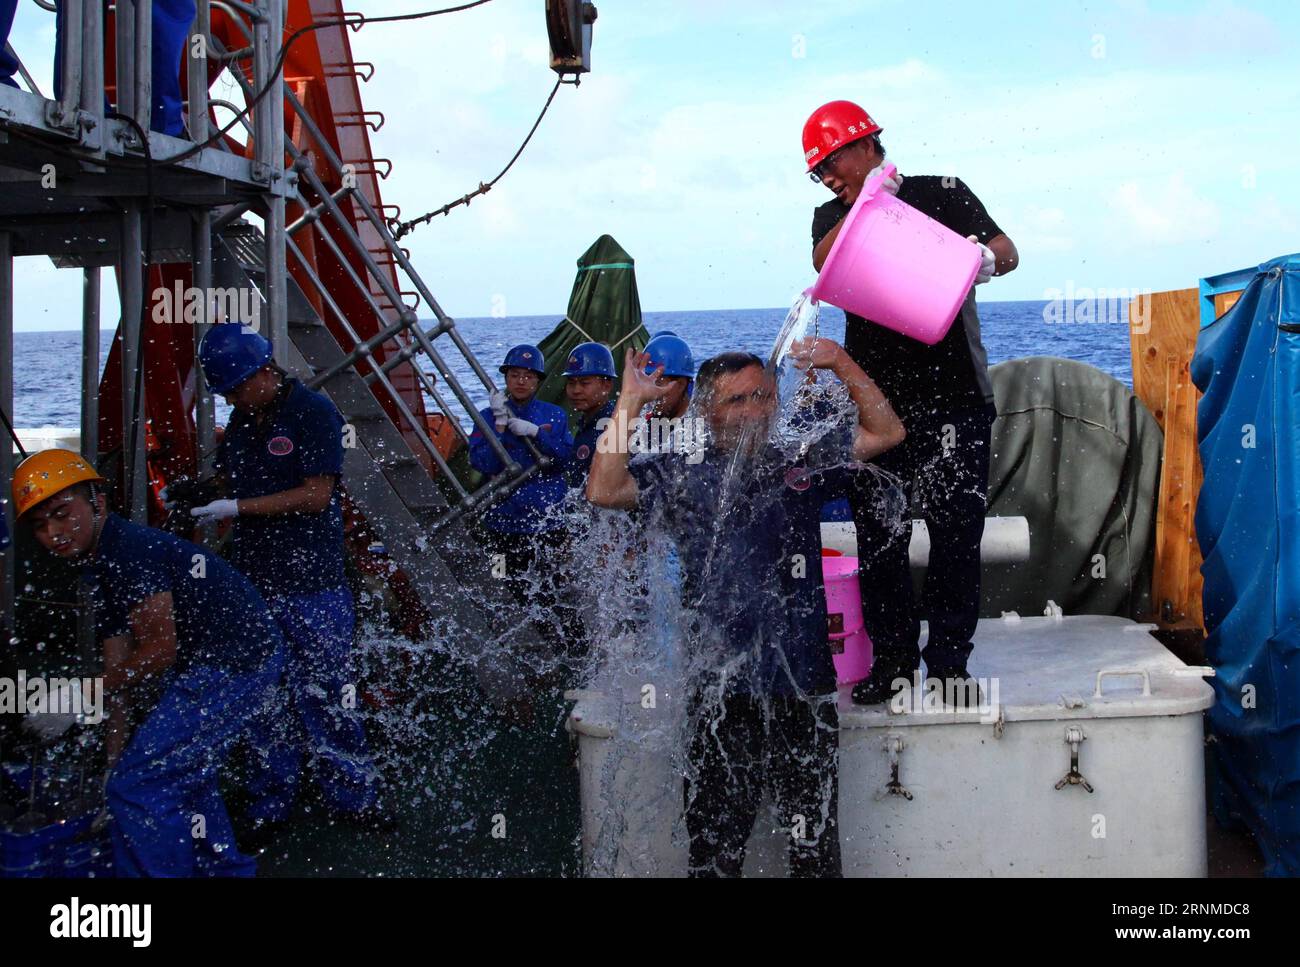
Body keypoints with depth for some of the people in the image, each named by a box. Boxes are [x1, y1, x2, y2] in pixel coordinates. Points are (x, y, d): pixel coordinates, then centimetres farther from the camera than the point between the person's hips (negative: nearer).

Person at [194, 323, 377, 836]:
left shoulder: (313, 413, -10)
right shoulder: (241, 421, 13)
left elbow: (317, 494, -16)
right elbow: (227, 482, 24)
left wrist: (238, 508, -16)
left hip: (312, 586, -6)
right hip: (253, 581, 7)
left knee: (325, 694, -1)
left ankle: (352, 797, 12)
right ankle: (269, 805, 18)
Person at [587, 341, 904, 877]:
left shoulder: (802, 465, 9)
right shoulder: (682, 477, 2)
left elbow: (886, 433, 10)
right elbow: (604, 491, -11)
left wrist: (842, 365, -1)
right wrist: (631, 401, -11)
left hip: (805, 688, 2)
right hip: (720, 689, -2)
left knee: (816, 845, 12)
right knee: (715, 846, 8)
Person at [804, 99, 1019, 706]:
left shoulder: (941, 194, 7)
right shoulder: (833, 216, 14)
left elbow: (1007, 252, -2)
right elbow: (823, 262, -7)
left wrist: (987, 258, -25)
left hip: (954, 391, -2)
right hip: (875, 397, 2)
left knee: (956, 528, -1)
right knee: (877, 533, 1)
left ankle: (948, 660, 8)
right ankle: (892, 657, 12)